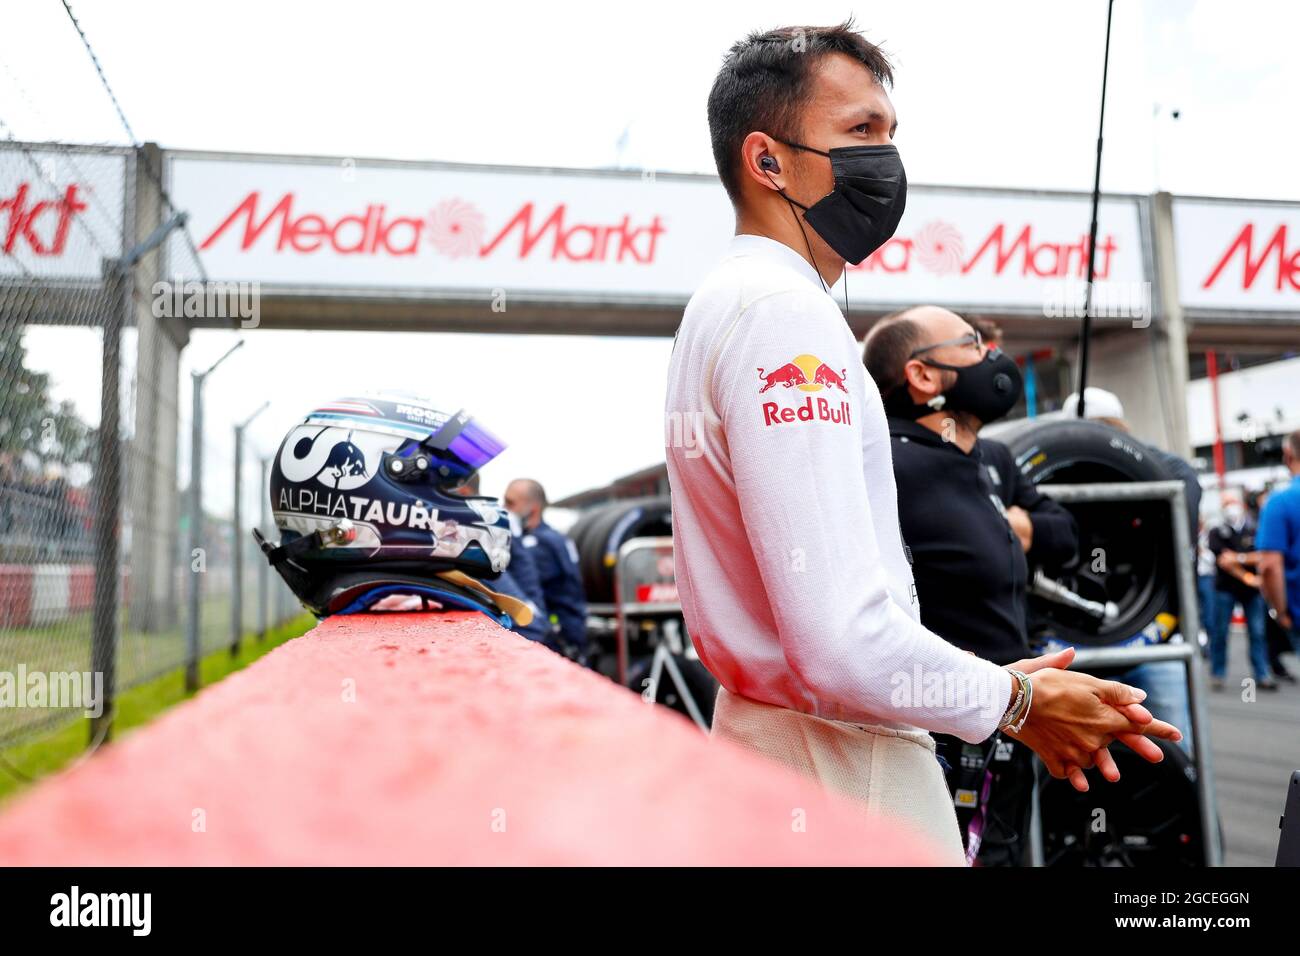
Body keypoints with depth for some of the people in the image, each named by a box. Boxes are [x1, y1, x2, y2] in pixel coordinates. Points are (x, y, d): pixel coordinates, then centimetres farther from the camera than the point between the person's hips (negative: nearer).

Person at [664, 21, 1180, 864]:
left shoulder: (727, 305, 12)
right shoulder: (784, 314, -20)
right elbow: (842, 643, -28)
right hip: (844, 771, -10)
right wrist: (1017, 699, -10)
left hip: (764, 731, 10)